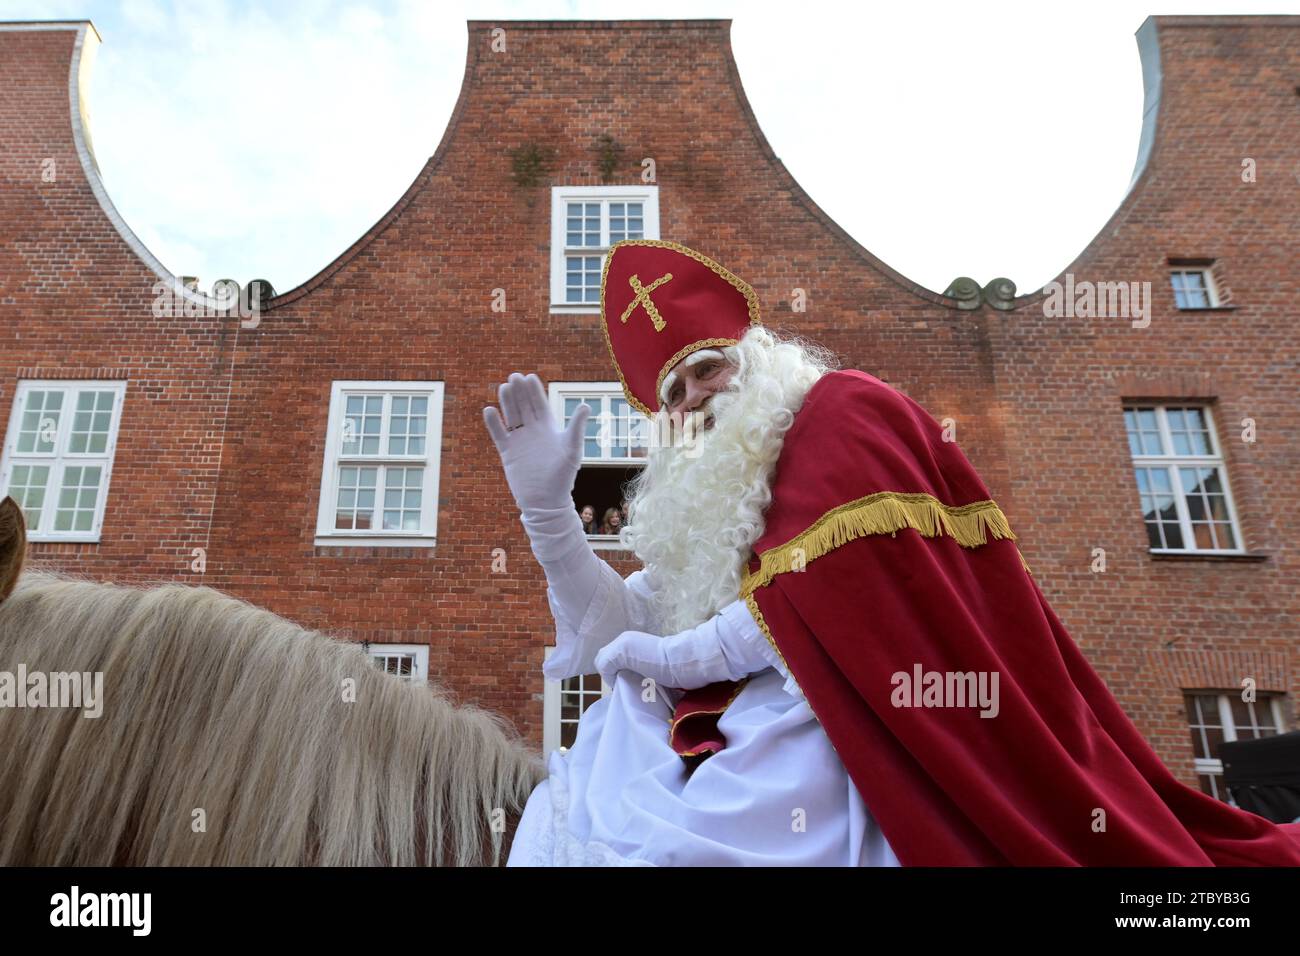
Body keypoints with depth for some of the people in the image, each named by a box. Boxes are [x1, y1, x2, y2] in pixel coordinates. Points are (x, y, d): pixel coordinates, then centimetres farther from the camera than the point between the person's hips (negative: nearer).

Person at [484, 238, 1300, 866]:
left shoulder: (840, 410, 1)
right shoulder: (712, 506, 24)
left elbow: (846, 586, -14)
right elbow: (618, 630, 16)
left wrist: (687, 657, -8)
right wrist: (547, 502, 8)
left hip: (823, 726, -8)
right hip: (736, 721, 8)